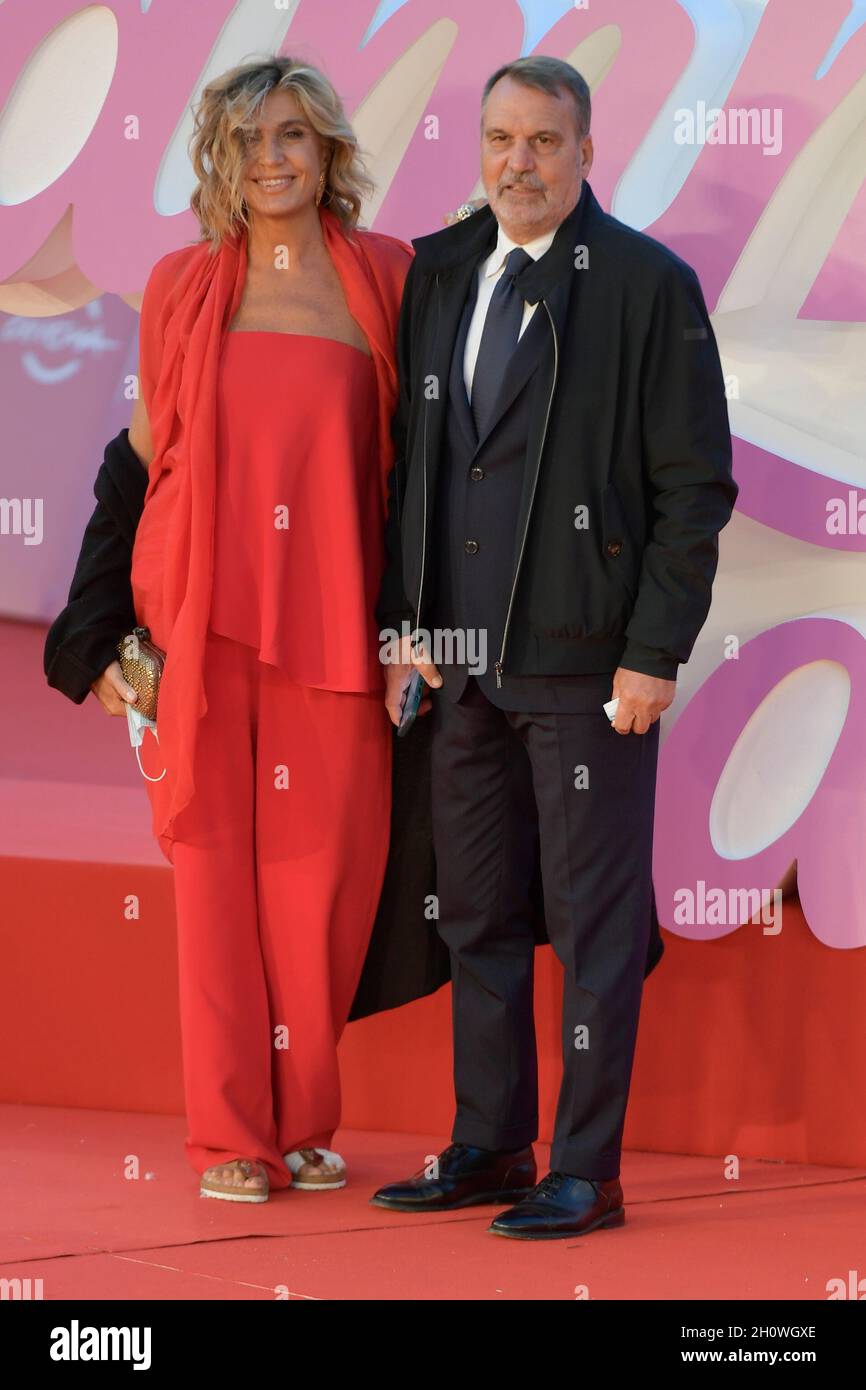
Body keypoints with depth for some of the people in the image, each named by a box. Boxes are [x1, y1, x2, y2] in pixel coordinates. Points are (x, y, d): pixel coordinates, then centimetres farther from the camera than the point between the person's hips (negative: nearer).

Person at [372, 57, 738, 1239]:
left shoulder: (649, 286, -7)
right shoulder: (435, 274, 9)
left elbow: (696, 484, -8)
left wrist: (655, 654, -13)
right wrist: (404, 620, 9)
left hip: (586, 663, -6)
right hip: (464, 657, 6)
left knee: (595, 919, -1)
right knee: (478, 913, 12)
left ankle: (588, 1173, 5)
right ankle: (490, 1148, 22)